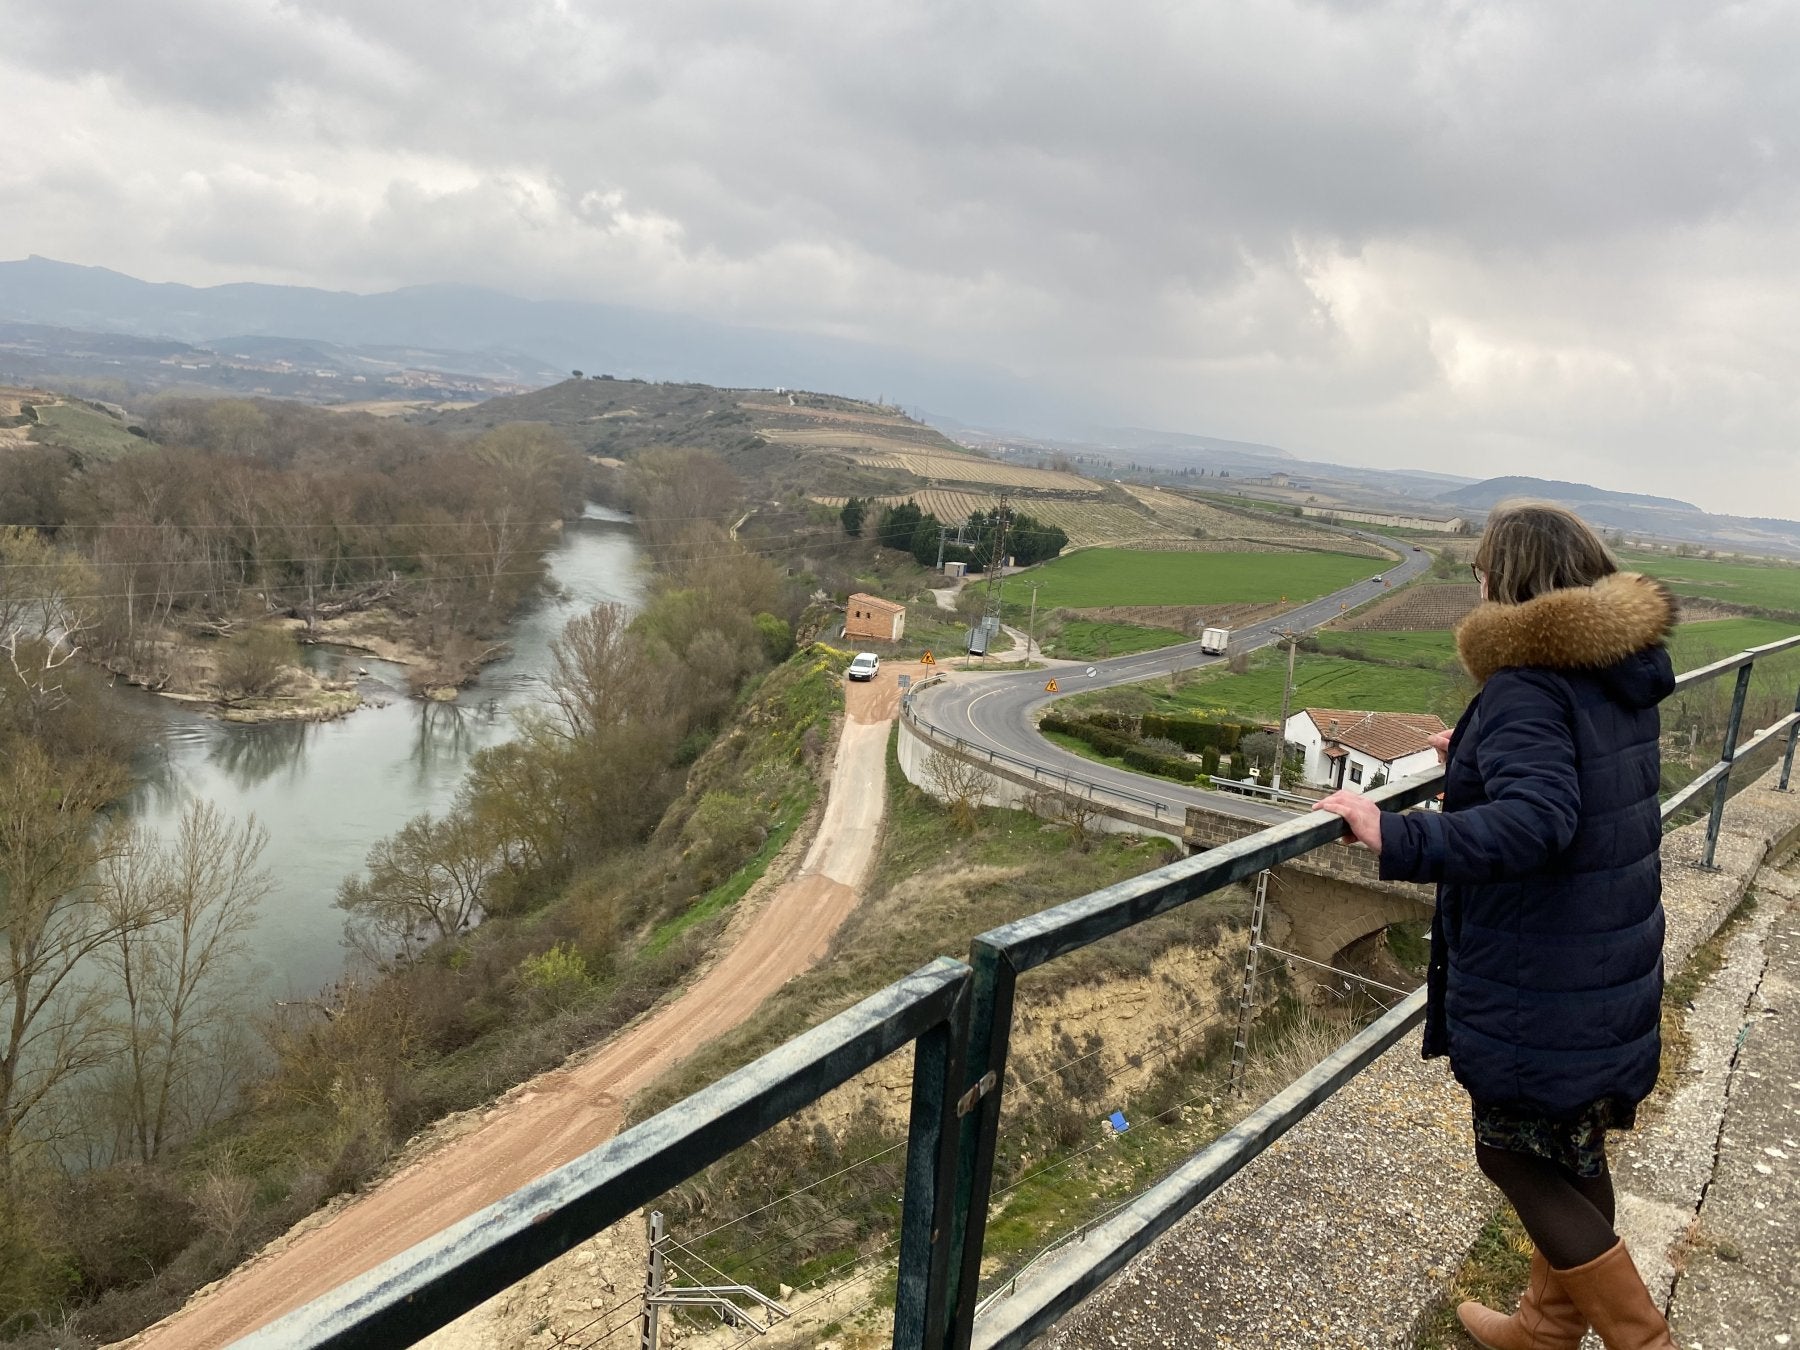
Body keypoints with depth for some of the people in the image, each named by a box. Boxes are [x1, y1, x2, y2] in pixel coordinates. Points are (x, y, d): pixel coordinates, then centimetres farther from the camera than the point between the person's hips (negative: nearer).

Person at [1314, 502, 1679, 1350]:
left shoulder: (1527, 687, -23)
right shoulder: (1624, 673, 4)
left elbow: (1534, 823, -37)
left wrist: (1396, 838, -35)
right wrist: (1479, 762, 19)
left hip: (1540, 993, -9)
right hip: (1614, 977, 9)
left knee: (1517, 1155, 10)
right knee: (1571, 1152, 22)